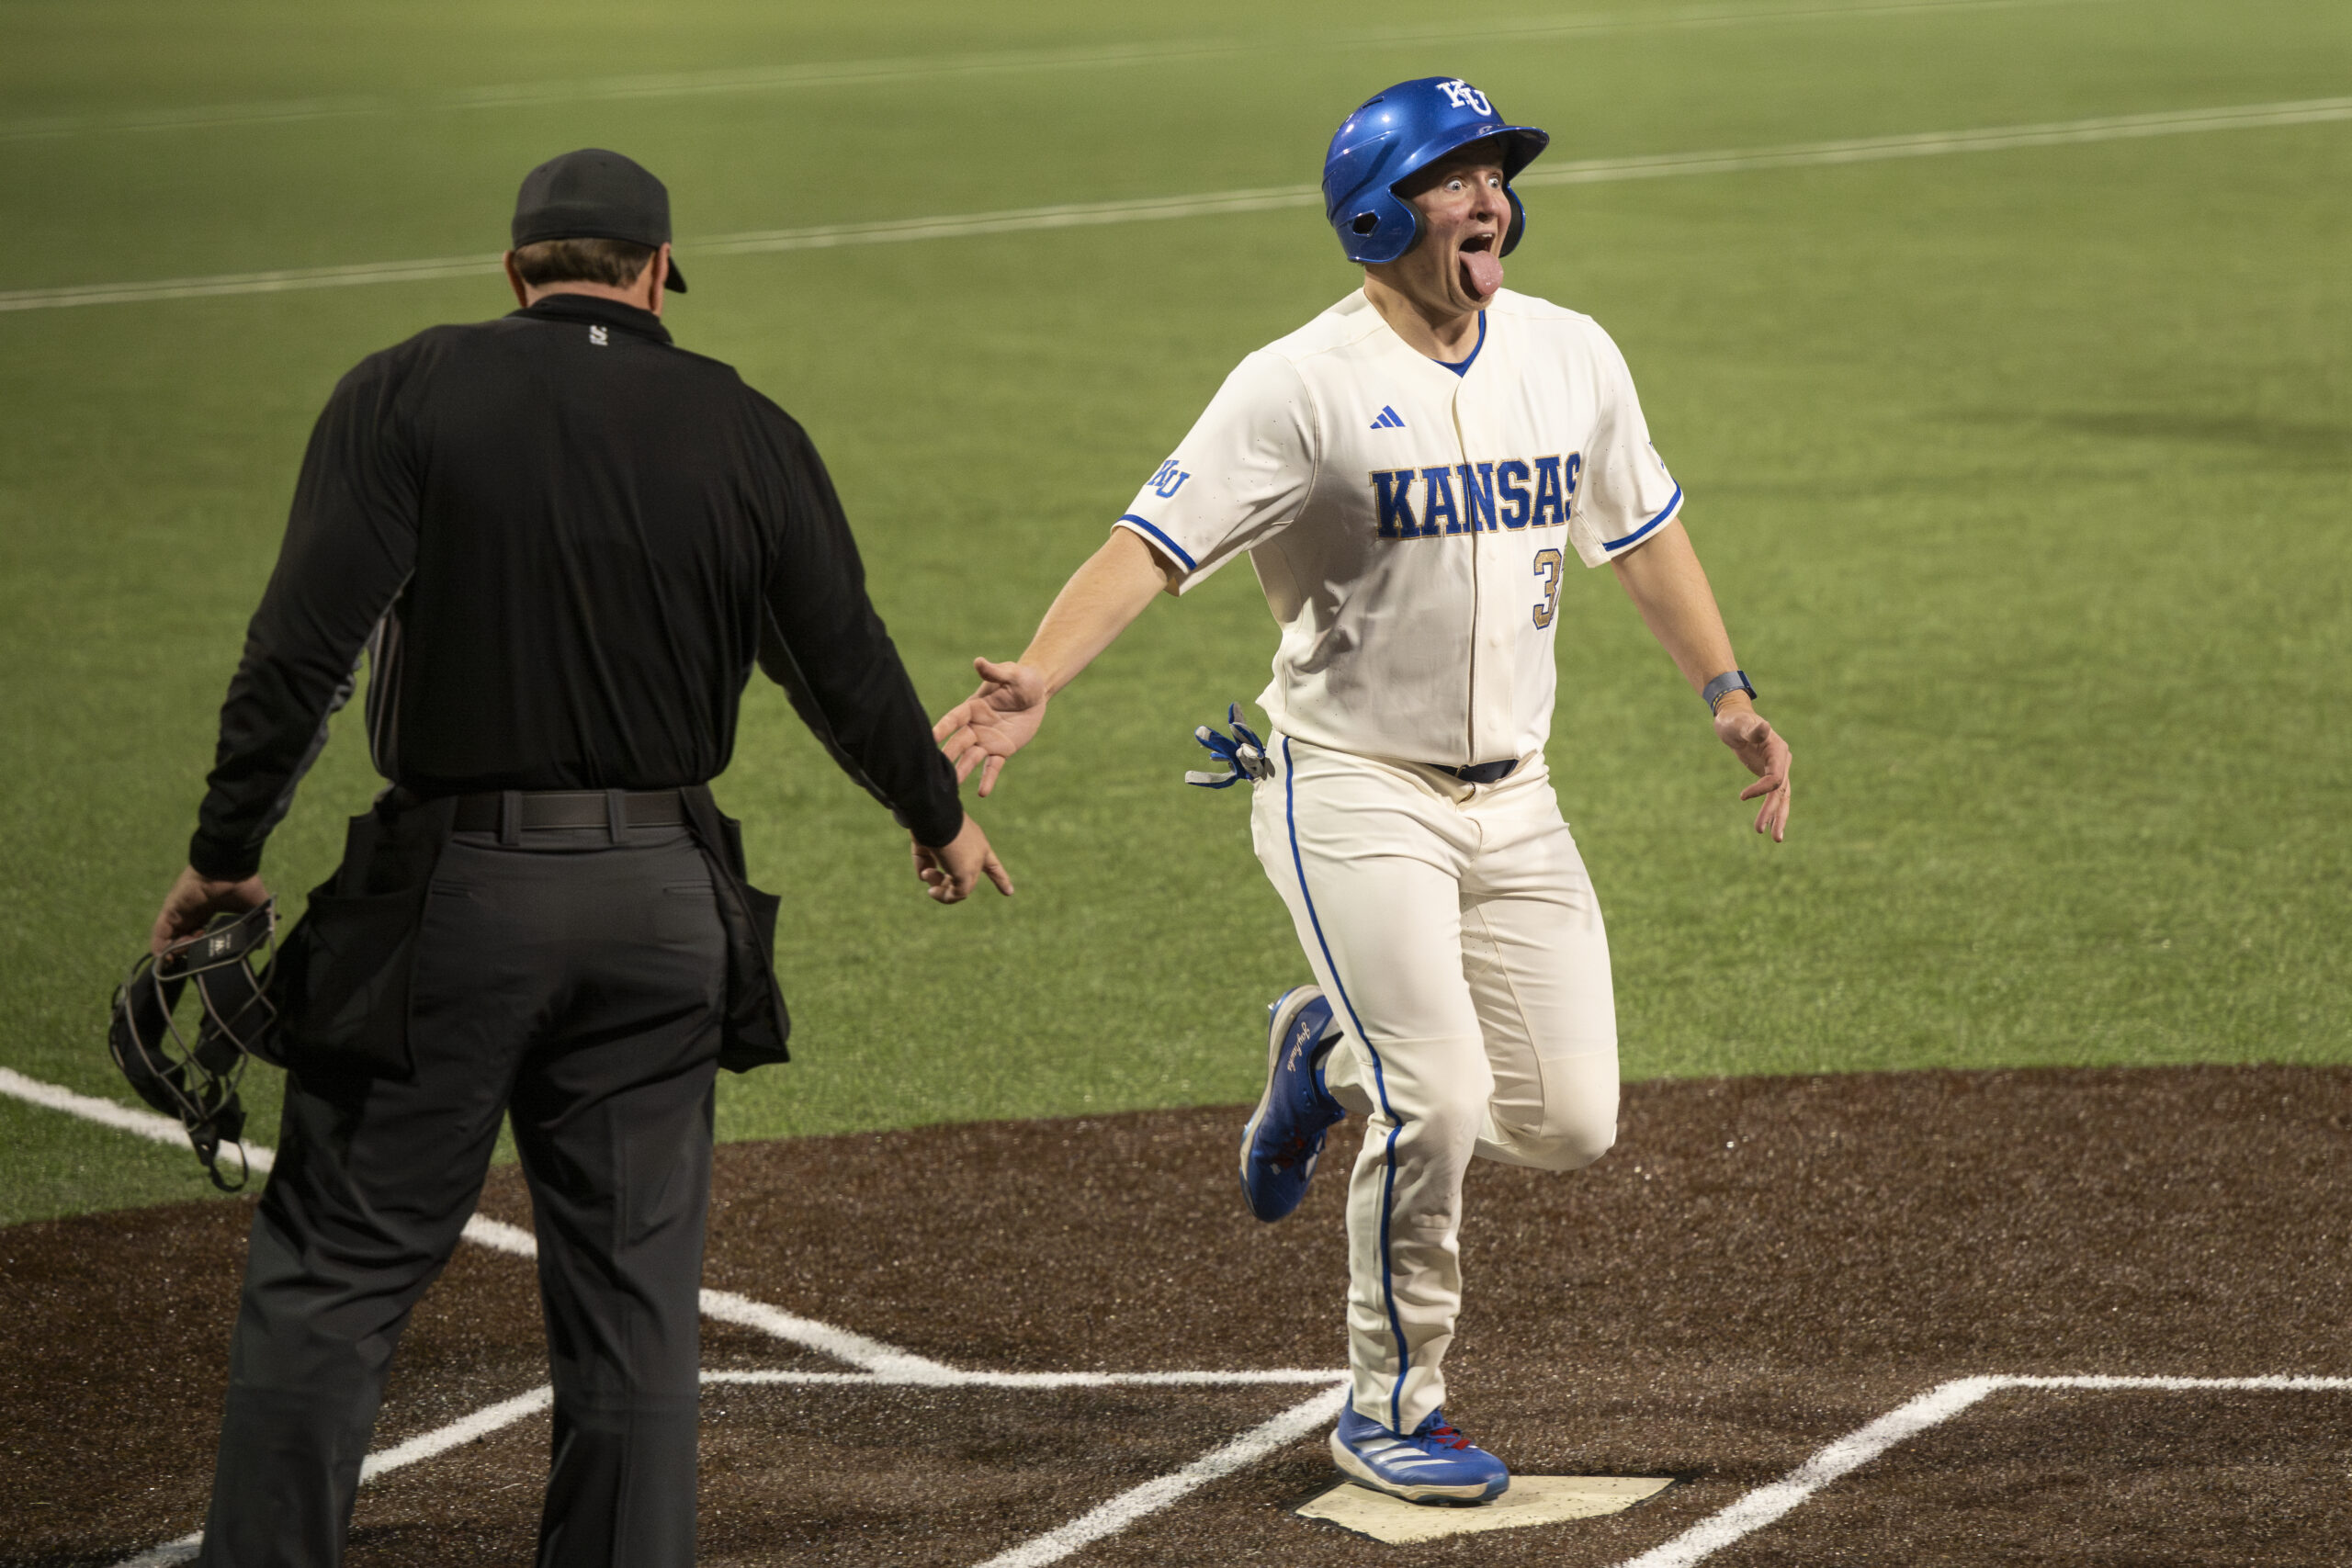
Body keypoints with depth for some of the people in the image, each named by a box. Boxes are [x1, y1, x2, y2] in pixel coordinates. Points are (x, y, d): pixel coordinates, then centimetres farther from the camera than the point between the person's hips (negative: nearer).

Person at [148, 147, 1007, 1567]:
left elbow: (302, 652, -12)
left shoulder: (404, 397, -4)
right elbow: (847, 667, 10)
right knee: (635, 1291, 10)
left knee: (334, 1273, 5)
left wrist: (225, 855, -4)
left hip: (452, 895, -2)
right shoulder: (746, 433, 4)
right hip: (662, 905, 2)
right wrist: (941, 819, 27)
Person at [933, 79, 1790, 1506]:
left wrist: (1727, 692, 18)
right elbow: (1156, 542, -21)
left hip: (1514, 799, 6)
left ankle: (1332, 1054, 30)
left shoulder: (1573, 357, 5)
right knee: (1440, 1104, -15)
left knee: (1568, 1123, 2)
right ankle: (1393, 1410, 6)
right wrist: (1037, 679, -36)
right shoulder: (1303, 385, -13)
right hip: (1353, 789, -6)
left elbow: (1642, 525, 21)